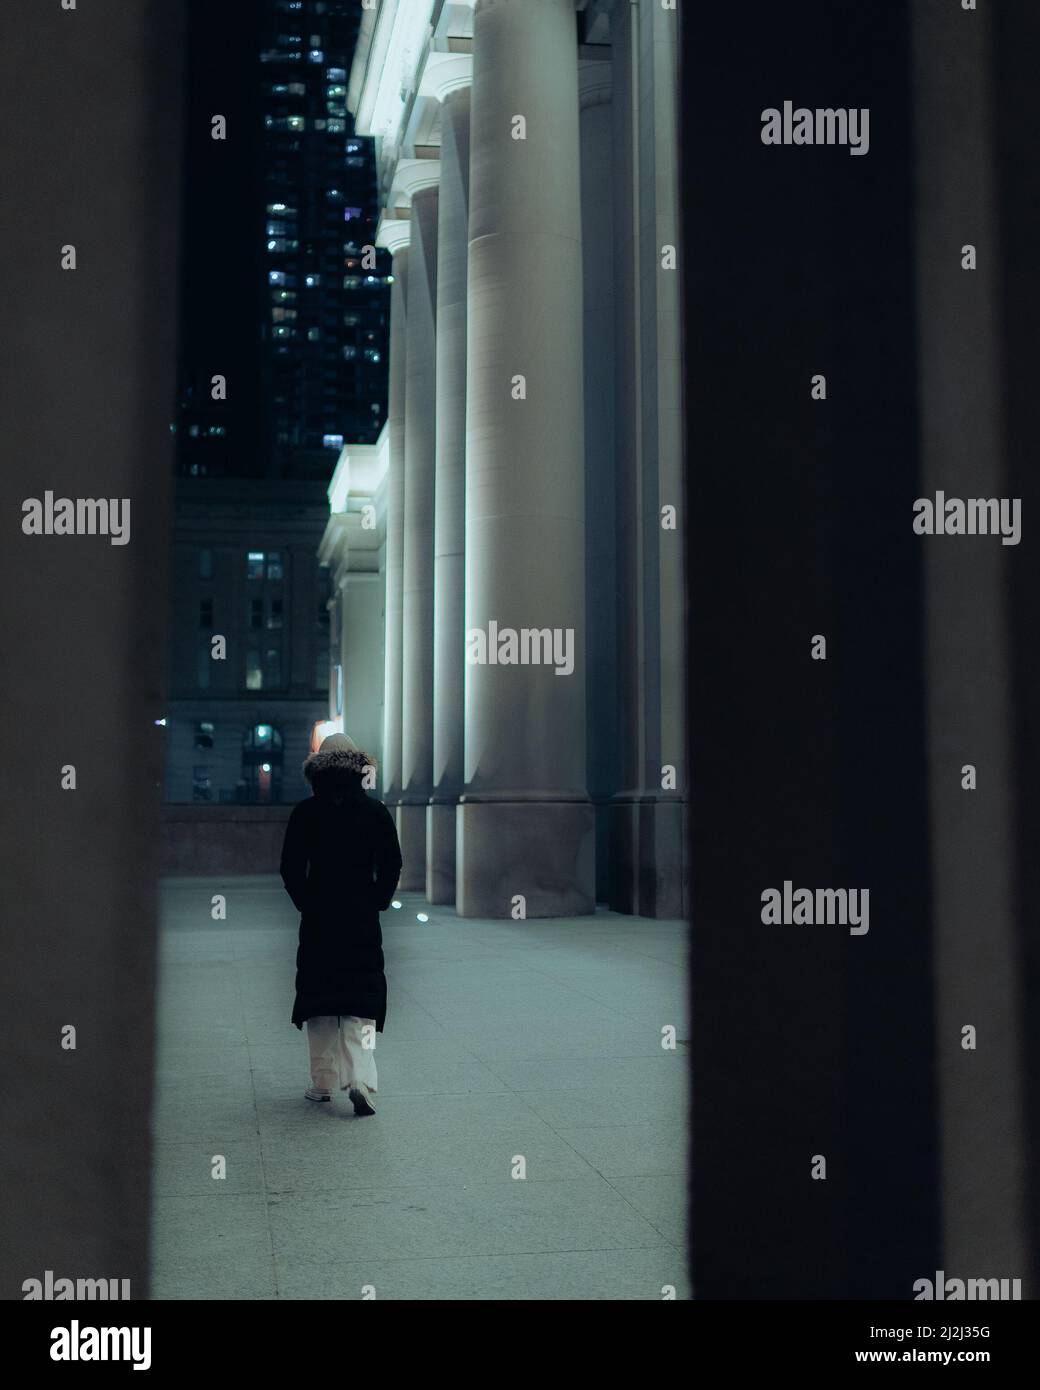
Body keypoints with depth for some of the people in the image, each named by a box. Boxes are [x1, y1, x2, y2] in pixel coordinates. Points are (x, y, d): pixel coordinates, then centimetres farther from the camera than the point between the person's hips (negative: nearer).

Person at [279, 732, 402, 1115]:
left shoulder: (304, 812, -2)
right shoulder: (375, 810, -2)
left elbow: (291, 868, -3)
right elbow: (392, 866, -3)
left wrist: (307, 905, 8)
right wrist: (377, 904, 8)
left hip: (317, 919, 0)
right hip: (363, 921, 0)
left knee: (319, 1001, 12)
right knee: (360, 1003, 3)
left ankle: (322, 1083, 16)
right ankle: (360, 1079, -13)